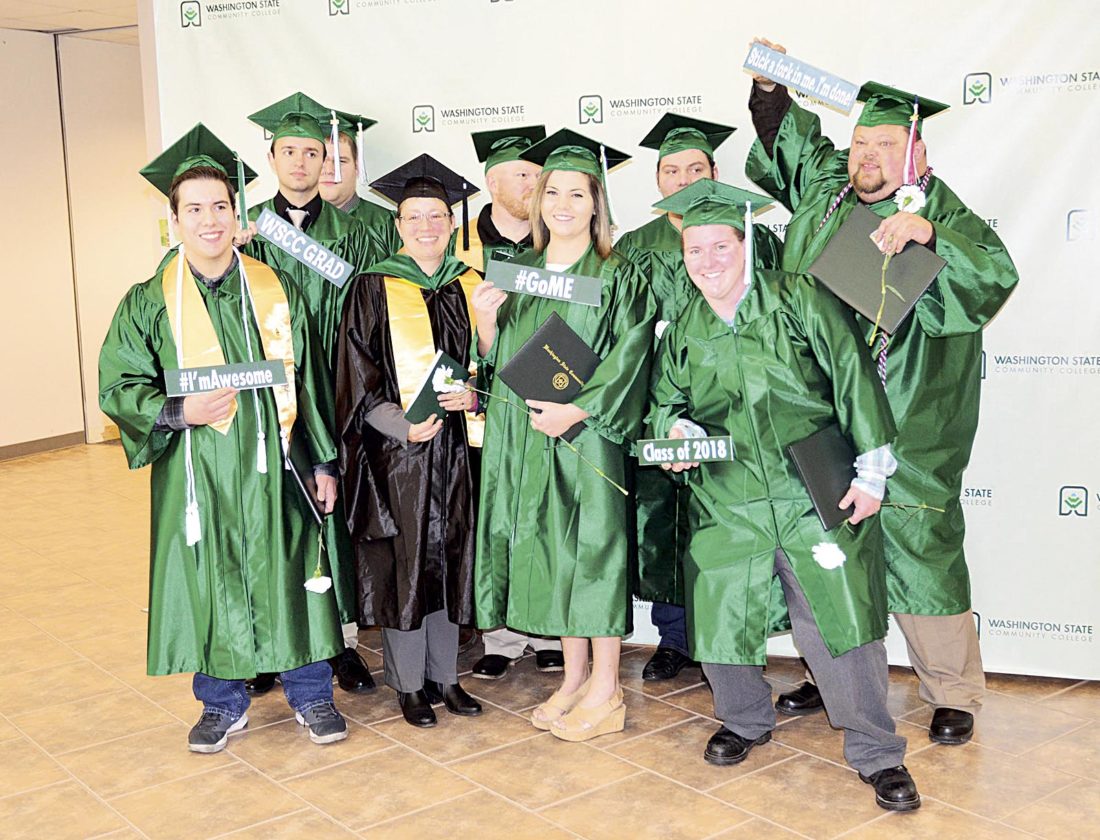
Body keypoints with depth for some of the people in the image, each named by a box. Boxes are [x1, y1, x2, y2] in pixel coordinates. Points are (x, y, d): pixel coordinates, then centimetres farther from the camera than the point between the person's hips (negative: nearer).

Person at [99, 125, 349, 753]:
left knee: (290, 576, 6)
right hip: (196, 474, 0)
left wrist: (323, 461, 4)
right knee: (210, 584, 7)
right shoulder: (149, 305, 1)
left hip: (271, 466, 1)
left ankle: (311, 694, 24)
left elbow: (309, 382, 7)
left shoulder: (278, 293, 4)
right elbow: (120, 387, -1)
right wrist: (180, 411, -19)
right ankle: (224, 704, 26)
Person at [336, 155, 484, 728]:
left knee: (450, 561, 10)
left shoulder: (470, 288, 9)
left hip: (456, 450, 4)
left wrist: (472, 396, -10)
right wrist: (404, 426, -19)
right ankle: (408, 682, 17)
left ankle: (444, 675, 24)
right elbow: (358, 380, -6)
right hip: (394, 452, -3)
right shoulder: (374, 289, -2)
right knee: (403, 564, 2)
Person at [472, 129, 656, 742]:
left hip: (585, 435, -5)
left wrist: (578, 409, -20)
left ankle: (606, 691, 10)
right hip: (523, 438, 5)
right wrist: (485, 320, -6)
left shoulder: (618, 275, -2)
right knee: (548, 551, 10)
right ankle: (574, 677, 23)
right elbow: (496, 361, 13)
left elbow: (629, 357, -12)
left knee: (591, 547, -2)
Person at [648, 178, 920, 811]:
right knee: (719, 621, 5)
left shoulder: (801, 300, -2)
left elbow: (855, 381, -3)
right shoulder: (682, 333, 10)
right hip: (726, 504, 4)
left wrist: (872, 471, -6)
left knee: (841, 623, -7)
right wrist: (676, 431, -3)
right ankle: (748, 722, 35)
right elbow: (667, 401, 22)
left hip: (816, 496, -3)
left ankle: (877, 752, 12)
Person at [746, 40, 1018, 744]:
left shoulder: (942, 214, -2)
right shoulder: (824, 188, 12)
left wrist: (929, 236, -33)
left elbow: (994, 277, -20)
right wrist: (771, 89, 19)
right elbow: (789, 138, 32)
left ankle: (955, 693, 16)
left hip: (907, 428, -5)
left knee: (918, 549, 0)